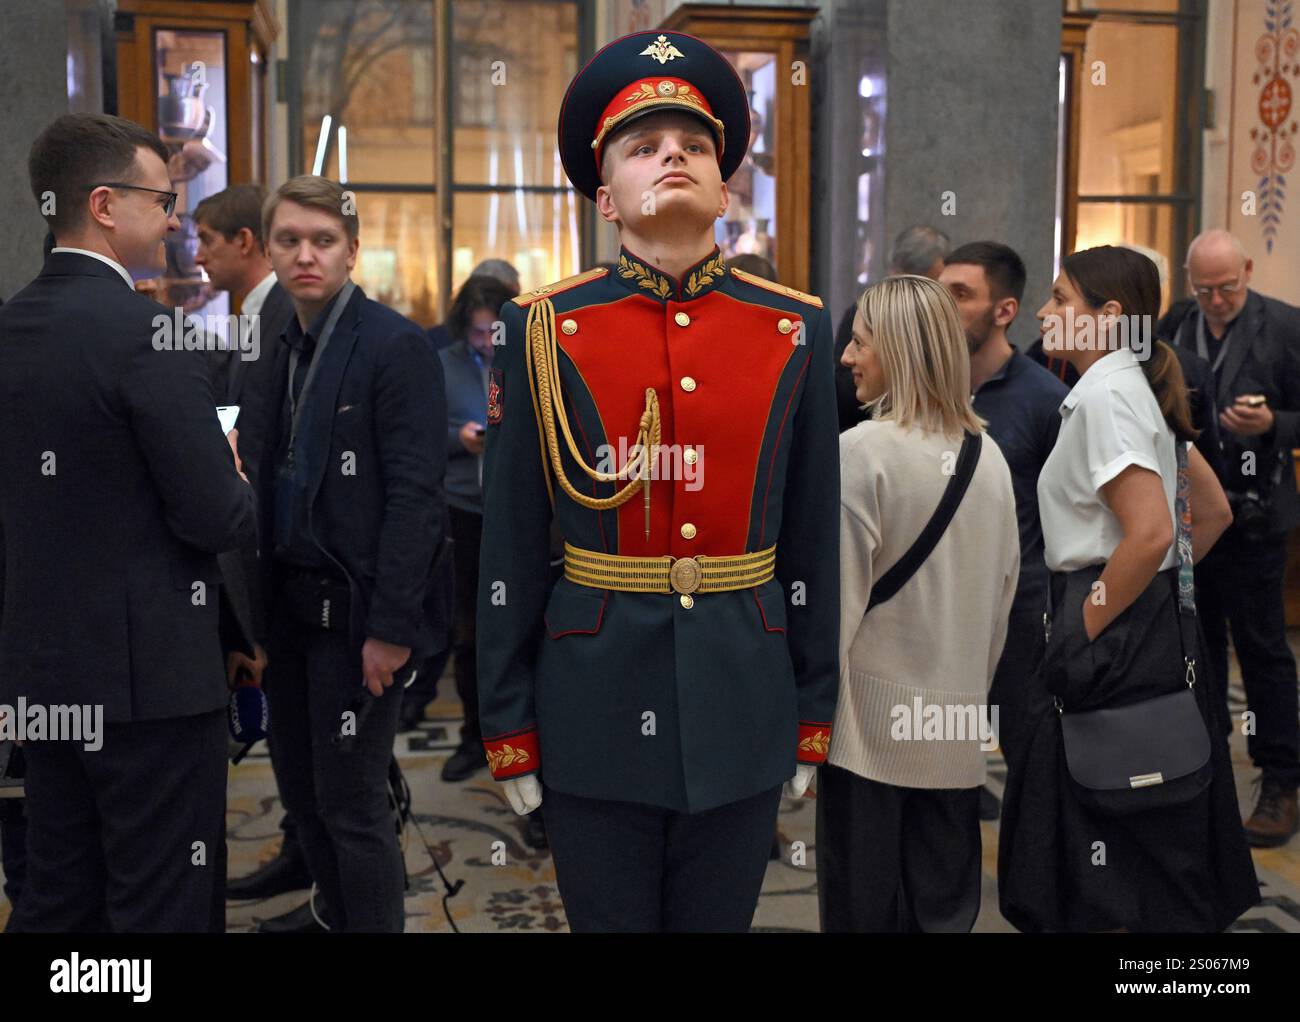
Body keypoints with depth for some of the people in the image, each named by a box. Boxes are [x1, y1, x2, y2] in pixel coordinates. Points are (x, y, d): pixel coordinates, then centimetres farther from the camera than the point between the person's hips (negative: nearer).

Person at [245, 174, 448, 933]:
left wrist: (390, 625, -19)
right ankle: (336, 915, 34)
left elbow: (416, 497, -17)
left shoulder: (396, 347, -12)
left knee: (352, 802, 1)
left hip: (356, 613, -7)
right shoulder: (288, 350, 9)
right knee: (301, 785, 16)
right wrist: (262, 606, 6)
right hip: (294, 606, 7)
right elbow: (278, 483, 9)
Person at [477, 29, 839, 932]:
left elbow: (813, 535, 4)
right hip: (596, 703, -1)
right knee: (606, 918, 13)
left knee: (720, 918, 16)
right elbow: (511, 544, -2)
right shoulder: (546, 329, -3)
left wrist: (813, 718, 5)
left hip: (743, 704, 2)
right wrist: (509, 727, -1)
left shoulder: (796, 330, 1)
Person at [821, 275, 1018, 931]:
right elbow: (1003, 592, 10)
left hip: (871, 723, -5)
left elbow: (839, 594, -13)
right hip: (958, 730, 5)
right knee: (946, 911, 13)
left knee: (865, 908, 6)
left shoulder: (863, 450, -13)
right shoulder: (989, 456, 4)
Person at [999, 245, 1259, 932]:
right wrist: (1166, 589, 16)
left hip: (1113, 643, -10)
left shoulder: (1105, 394, -16)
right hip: (1158, 630, 10)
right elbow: (1214, 511, 18)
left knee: (1102, 878, 1)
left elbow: (1149, 534, -26)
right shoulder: (1143, 388, 13)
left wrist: (1084, 631, -17)